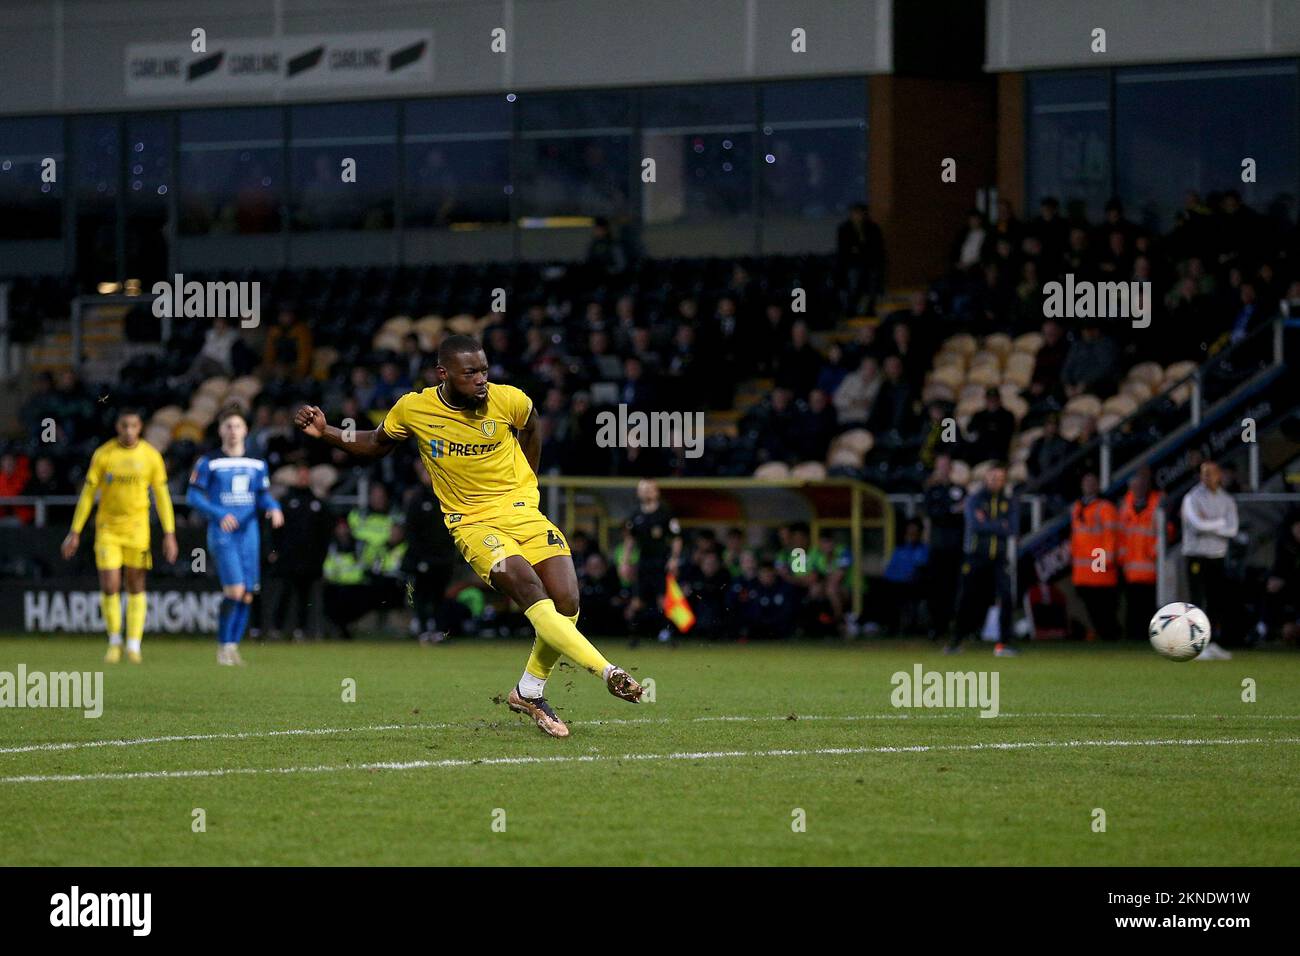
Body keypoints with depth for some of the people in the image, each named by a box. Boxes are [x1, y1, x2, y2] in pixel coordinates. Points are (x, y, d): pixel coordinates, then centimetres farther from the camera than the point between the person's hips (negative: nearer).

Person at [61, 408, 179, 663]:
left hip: (137, 528, 1)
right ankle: (114, 641, 12)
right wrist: (75, 532, -1)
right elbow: (88, 494, 1)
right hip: (107, 527, -1)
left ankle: (134, 645, 10)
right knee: (109, 587, -8)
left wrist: (169, 534, -1)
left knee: (135, 587, 3)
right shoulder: (103, 455, -4)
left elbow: (162, 496, 4)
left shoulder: (151, 456, -1)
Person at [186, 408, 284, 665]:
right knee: (234, 589, -17)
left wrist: (273, 508, -6)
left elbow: (263, 496, 18)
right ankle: (223, 646, -3)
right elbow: (193, 496, -3)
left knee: (246, 595, 3)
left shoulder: (257, 465, 11)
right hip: (222, 535, -5)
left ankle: (233, 647, 15)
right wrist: (219, 515, -18)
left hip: (249, 533, 5)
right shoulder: (209, 463, -2)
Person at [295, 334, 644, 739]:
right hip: (473, 523, -2)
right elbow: (377, 444, 14)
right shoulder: (412, 409, -6)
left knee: (566, 603, -13)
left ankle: (529, 692, 11)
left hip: (523, 513, 2)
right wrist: (325, 431, 2)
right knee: (530, 591, -28)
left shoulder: (509, 401, -7)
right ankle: (608, 672, -30)